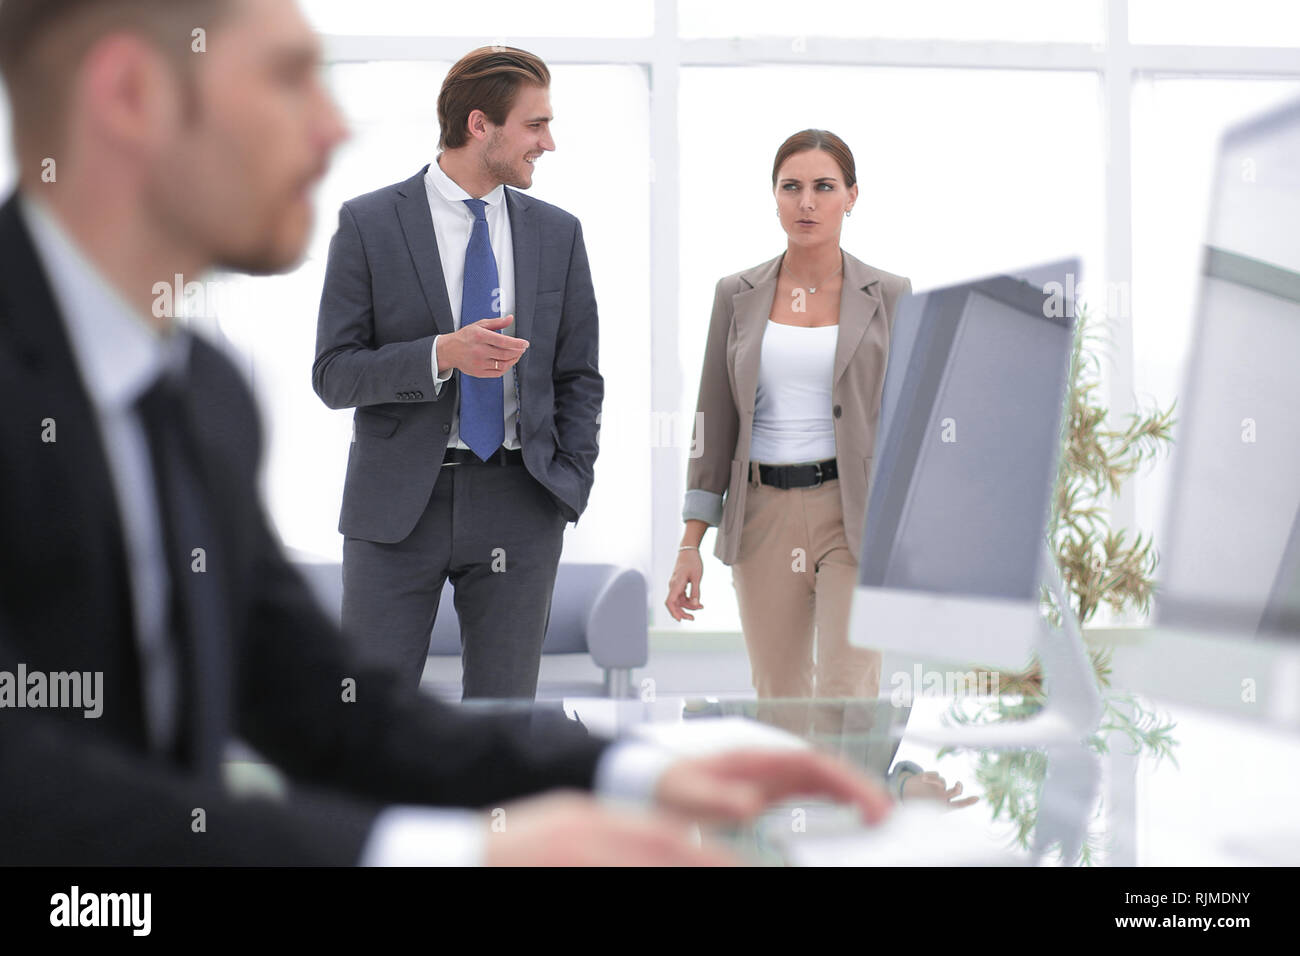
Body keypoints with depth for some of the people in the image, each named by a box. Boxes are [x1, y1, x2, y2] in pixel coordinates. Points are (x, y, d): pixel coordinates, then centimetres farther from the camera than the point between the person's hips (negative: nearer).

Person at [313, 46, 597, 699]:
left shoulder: (557, 233, 8)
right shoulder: (368, 224, -2)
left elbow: (579, 377, 12)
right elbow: (333, 374, -5)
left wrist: (566, 489, 0)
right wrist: (443, 354, -20)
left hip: (518, 505, 3)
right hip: (397, 506, -2)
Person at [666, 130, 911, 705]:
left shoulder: (888, 297, 3)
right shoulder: (738, 296, 8)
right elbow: (713, 422, 9)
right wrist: (690, 543, 3)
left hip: (855, 516, -2)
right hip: (763, 515, 3)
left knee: (846, 697, -14)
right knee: (779, 700, 7)